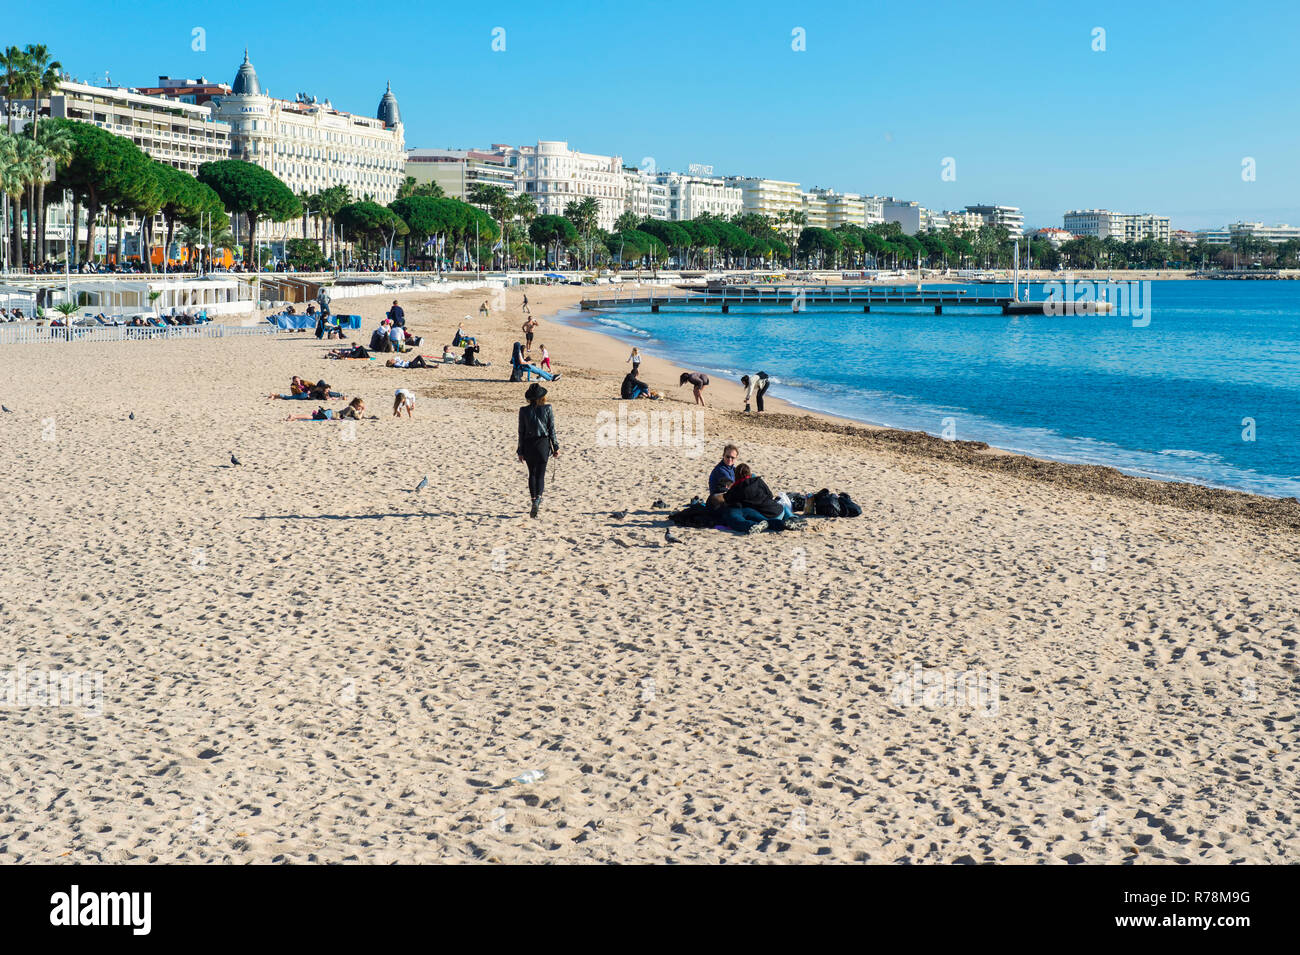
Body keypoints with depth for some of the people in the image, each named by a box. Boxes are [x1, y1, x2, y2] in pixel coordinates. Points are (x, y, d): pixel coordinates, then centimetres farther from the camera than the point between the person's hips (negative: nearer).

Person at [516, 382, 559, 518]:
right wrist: (556, 447, 5)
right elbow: (552, 430, -3)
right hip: (543, 443, -1)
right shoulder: (548, 409, -5)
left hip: (529, 445, 1)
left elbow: (521, 432, 1)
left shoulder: (524, 411, -2)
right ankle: (538, 498, -20)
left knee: (532, 474, 15)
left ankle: (534, 500, 14)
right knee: (540, 474, 1)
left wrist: (520, 451, 7)